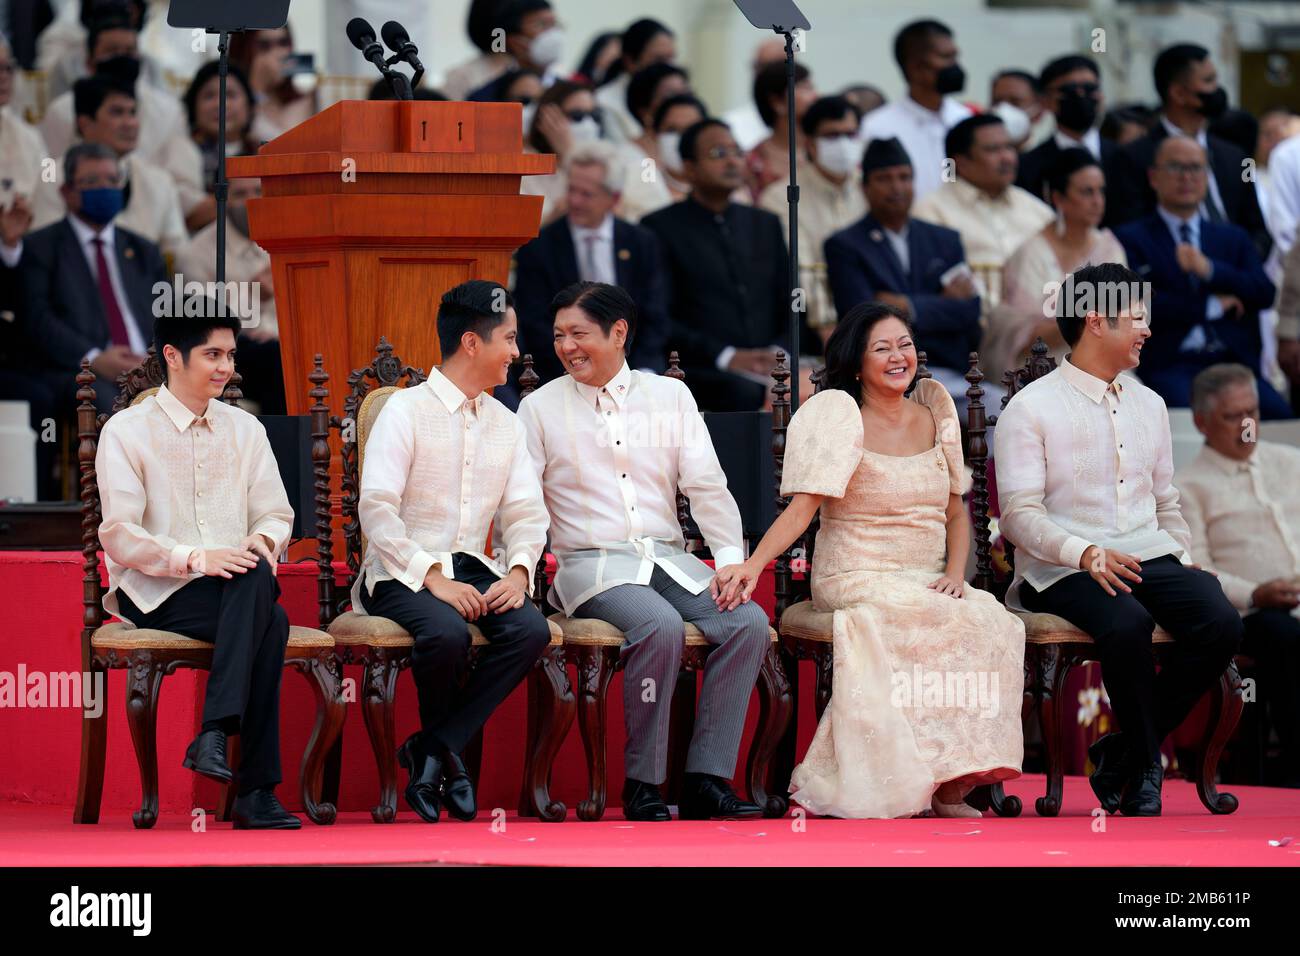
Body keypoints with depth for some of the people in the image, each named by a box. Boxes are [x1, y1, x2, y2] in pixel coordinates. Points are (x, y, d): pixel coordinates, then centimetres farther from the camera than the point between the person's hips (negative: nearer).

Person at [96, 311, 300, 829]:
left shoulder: (246, 430, 17)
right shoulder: (127, 432, 0)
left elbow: (276, 514, 14)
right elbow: (119, 537, -8)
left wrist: (263, 540, -12)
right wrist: (194, 559, -23)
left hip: (237, 589, 4)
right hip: (156, 594, -4)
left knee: (255, 575, -36)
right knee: (269, 623, -33)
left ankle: (215, 734, -39)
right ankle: (256, 790, -34)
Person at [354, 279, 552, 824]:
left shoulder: (506, 425, 16)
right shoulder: (406, 411, -5)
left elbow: (525, 513, 10)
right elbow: (377, 510, -13)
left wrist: (519, 570, -12)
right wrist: (434, 577, -22)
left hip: (474, 569, 5)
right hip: (402, 572, -5)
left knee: (531, 630, -26)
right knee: (447, 633, -36)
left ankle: (437, 747, -16)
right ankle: (445, 752, -5)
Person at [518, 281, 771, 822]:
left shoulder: (670, 397, 13)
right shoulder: (541, 408, 8)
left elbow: (707, 486, 8)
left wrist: (730, 557, -5)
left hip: (668, 559, 4)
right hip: (592, 564, -4)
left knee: (749, 621, -23)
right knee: (662, 626, -34)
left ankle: (704, 780, -23)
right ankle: (642, 786, -24)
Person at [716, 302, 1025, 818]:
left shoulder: (934, 412, 13)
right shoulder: (838, 416, -2)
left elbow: (956, 509, 16)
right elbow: (801, 508, -11)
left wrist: (955, 573, -3)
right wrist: (752, 564, -28)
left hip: (927, 583, 5)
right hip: (858, 580, -5)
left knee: (993, 619, -27)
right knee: (958, 623, -32)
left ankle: (950, 785, -24)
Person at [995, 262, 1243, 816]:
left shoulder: (1148, 405, 20)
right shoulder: (1030, 410, -1)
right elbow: (1021, 514, -9)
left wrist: (1184, 563, 6)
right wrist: (1086, 554, -26)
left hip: (1149, 557, 6)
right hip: (1062, 569, -6)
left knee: (1221, 623, -24)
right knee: (1127, 625, -37)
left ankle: (1124, 752, -9)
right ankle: (1146, 769, -15)